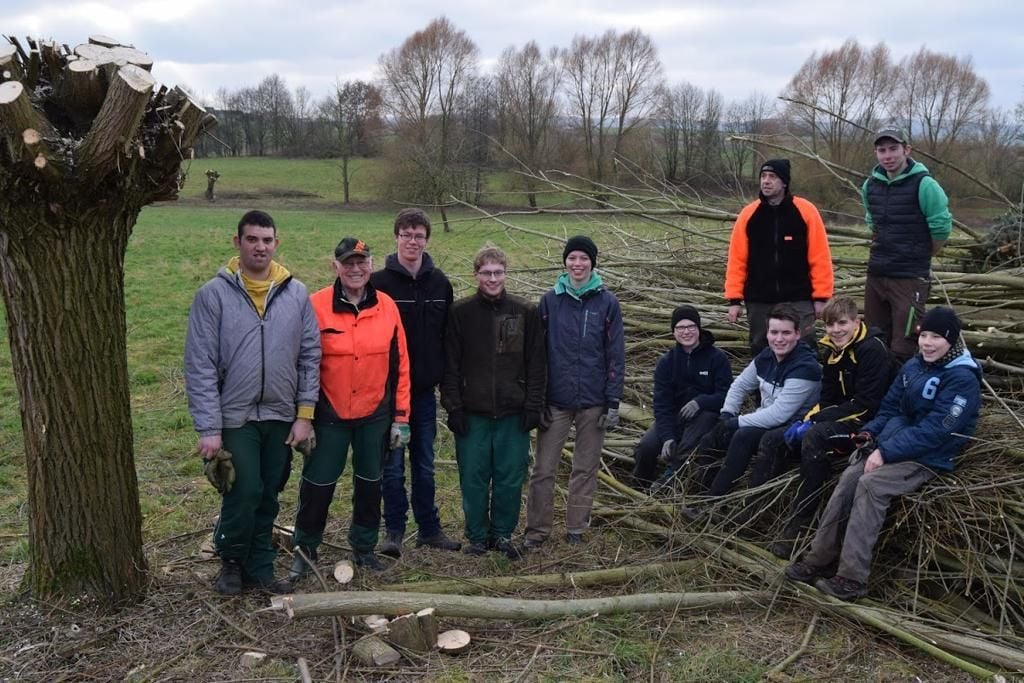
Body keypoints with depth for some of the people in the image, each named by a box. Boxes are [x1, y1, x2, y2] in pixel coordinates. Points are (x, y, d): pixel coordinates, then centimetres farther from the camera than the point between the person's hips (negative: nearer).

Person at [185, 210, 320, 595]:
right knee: (244, 493, -5)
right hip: (235, 417, -3)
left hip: (281, 418, 3)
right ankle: (232, 561, 21)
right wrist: (208, 428, -12)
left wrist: (304, 414, -1)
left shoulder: (296, 294, 2)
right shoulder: (214, 295, -6)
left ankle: (260, 568, 27)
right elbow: (200, 366, -9)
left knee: (268, 498, 12)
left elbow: (310, 357, 4)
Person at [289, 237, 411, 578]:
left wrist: (401, 416, 1)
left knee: (370, 483, 13)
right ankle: (305, 548, 24)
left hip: (375, 414, 3)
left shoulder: (387, 306, 0)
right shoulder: (316, 306, -9)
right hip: (329, 414, -2)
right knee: (318, 484, 5)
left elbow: (399, 365, 3)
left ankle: (364, 547, 30)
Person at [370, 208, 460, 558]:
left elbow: (447, 335, 11)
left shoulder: (440, 283, 5)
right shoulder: (379, 283, -6)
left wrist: (446, 379, 7)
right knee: (392, 464, 4)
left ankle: (429, 528, 23)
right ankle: (394, 531, 15)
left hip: (424, 390, 3)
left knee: (425, 464, 12)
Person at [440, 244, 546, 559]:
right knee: (473, 478, 6)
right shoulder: (460, 312, 0)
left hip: (513, 413, 1)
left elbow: (536, 364, 4)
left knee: (510, 477, 6)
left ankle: (503, 533, 24)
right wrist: (453, 406, -5)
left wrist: (533, 406, -2)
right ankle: (477, 536, 22)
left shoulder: (526, 313, 2)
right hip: (472, 413, 0)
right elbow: (450, 364, 0)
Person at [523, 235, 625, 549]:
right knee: (543, 469, 1)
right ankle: (537, 530, 13)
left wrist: (613, 402, -4)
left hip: (593, 401, 0)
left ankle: (576, 529, 21)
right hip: (555, 399, 0)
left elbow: (616, 355, 1)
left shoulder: (607, 302, 1)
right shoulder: (550, 300, 2)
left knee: (586, 468, 9)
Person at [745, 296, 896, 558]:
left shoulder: (872, 350, -16)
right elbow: (827, 399, 11)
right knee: (772, 438, -2)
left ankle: (797, 529, -32)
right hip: (838, 419, 9)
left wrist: (816, 421, -22)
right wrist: (806, 420, -9)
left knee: (815, 437, -35)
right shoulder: (832, 352, 9)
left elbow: (866, 404, -22)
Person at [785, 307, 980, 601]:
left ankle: (852, 579, -28)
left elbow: (933, 431, -20)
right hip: (891, 445, 7)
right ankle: (819, 559, -16)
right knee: (849, 477, -18)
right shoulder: (913, 366, 10)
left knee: (871, 484, -29)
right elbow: (890, 406, 16)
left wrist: (885, 452, -24)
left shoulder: (963, 380, -13)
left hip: (927, 459, -7)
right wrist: (870, 432, -4)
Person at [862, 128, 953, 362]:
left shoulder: (923, 184, -12)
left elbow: (942, 228, -9)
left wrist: (920, 257, 5)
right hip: (875, 274, 6)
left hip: (909, 278, -6)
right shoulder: (871, 184, 7)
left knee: (903, 350, -8)